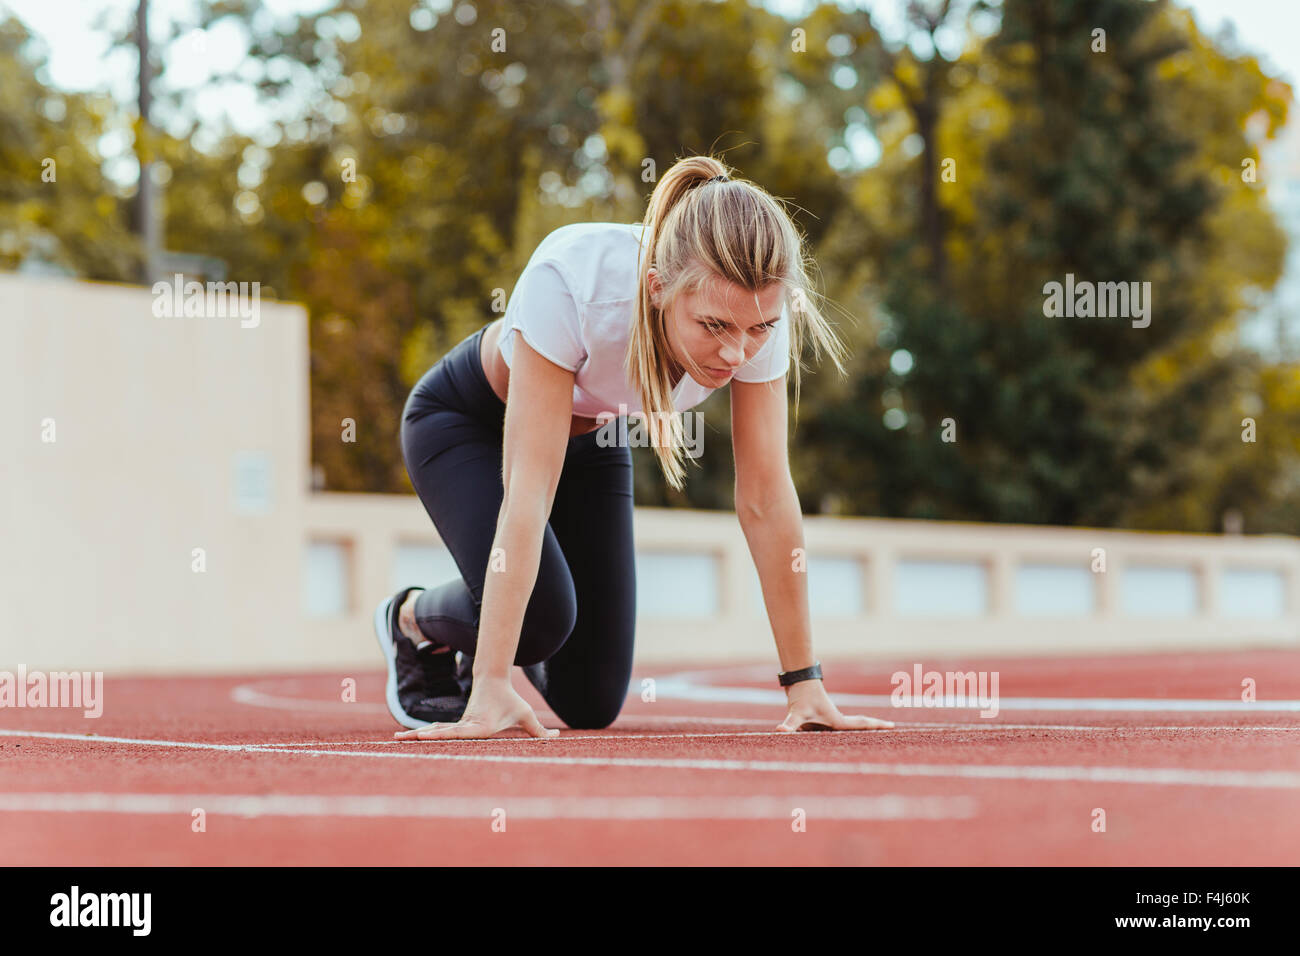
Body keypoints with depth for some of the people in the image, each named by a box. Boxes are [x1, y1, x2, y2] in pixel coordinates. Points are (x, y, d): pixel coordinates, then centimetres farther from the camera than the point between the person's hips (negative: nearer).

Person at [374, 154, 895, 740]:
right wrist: (492, 688, -45)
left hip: (591, 438, 4)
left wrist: (804, 682, -23)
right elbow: (528, 492, -43)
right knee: (540, 616, -28)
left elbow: (766, 498, -23)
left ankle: (480, 637, 30)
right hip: (465, 422, -4)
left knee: (592, 702, -2)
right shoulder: (570, 280, -43)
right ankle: (412, 621, 6)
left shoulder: (755, 311, -30)